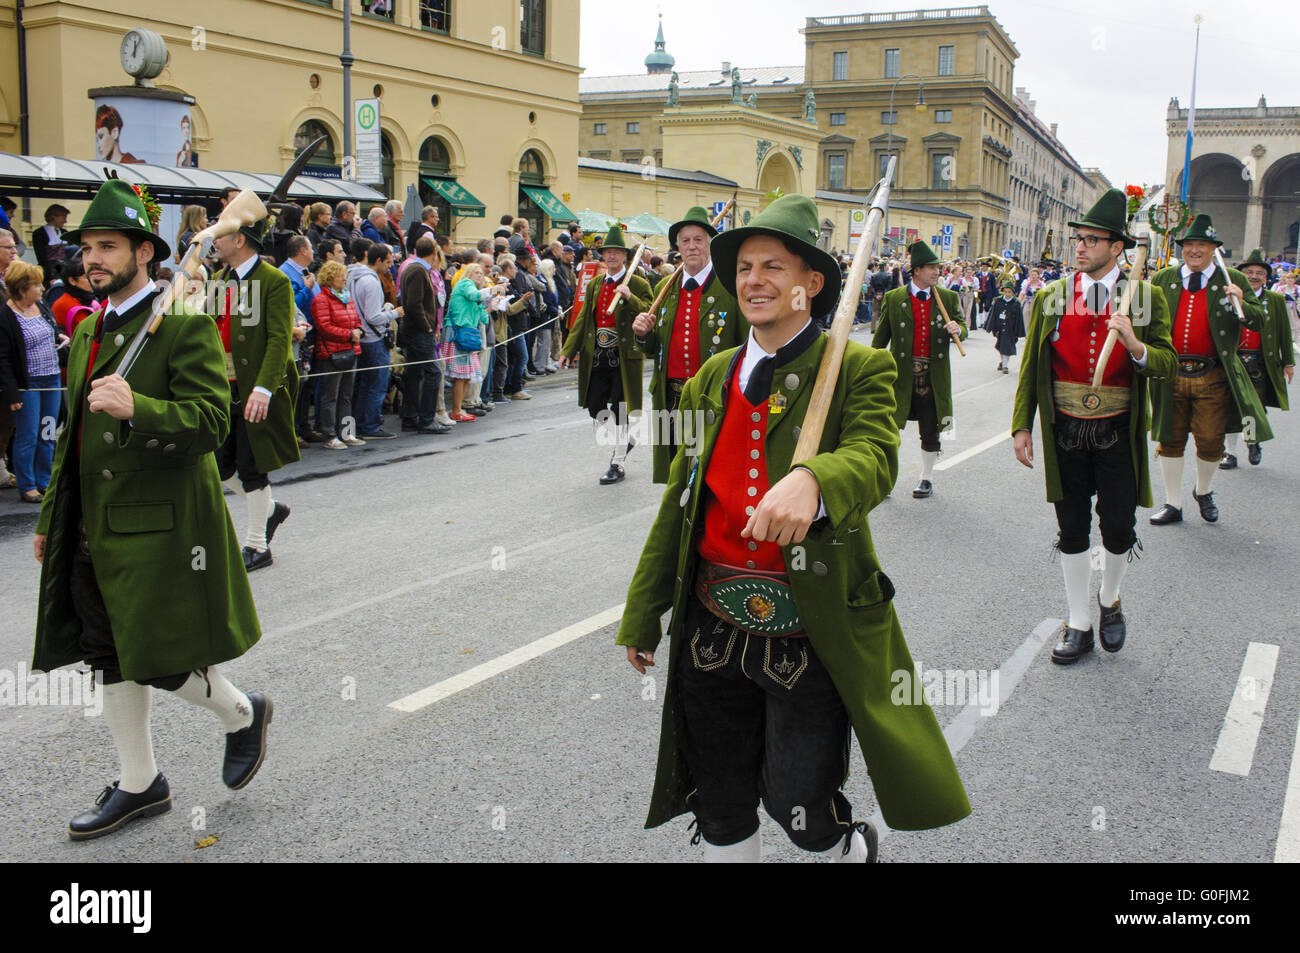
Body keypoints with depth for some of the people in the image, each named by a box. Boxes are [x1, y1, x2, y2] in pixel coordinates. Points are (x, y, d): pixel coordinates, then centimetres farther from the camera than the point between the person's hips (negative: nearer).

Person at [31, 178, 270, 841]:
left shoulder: (185, 325, -11)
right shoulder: (88, 331, 14)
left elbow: (211, 421, -20)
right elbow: (73, 434, 21)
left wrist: (137, 408, -36)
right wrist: (51, 518, 23)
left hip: (160, 525, -8)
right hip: (93, 529, 8)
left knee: (163, 662, -3)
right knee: (111, 661, 14)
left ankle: (242, 715, 26)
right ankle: (139, 785, 29)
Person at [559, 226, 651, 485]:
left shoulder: (638, 285, -4)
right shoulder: (594, 284, 12)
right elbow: (583, 319, 14)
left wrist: (630, 297, -27)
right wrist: (568, 350, 7)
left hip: (624, 355, -5)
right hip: (597, 356, 5)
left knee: (620, 409, 0)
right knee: (594, 406, 7)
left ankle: (618, 464, 12)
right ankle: (625, 439, 33)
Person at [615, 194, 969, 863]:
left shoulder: (858, 370, -6)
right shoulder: (712, 378, 9)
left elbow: (874, 459, -26)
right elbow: (679, 499, 13)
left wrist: (811, 479, -49)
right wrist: (642, 613, 16)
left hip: (808, 636, -4)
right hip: (713, 626, 5)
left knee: (798, 806, 4)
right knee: (720, 809, 15)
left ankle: (850, 845, 39)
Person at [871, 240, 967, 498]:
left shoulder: (948, 298, 6)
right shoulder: (893, 298, 0)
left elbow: (962, 328, 9)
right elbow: (881, 337, 3)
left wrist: (957, 329, -16)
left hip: (934, 377, 2)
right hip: (901, 374, -2)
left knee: (930, 432, 10)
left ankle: (926, 479, 27)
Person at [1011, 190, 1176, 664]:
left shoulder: (1146, 298, -1)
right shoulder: (1051, 297, 2)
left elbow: (1167, 364, -2)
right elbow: (1031, 367, 4)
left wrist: (1135, 345, -23)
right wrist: (1022, 425, 1)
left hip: (1117, 433, -1)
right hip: (1065, 431, 1)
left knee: (1118, 527, 7)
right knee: (1072, 530, 8)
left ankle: (1110, 600, 35)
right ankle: (1078, 623, 21)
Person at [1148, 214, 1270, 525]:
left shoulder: (1232, 281, 1)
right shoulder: (1163, 279, 6)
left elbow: (1259, 321, -1)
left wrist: (1242, 305, -20)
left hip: (1213, 379, -1)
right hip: (1171, 376, 1)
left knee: (1210, 442, 4)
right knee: (1170, 440, 8)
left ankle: (1204, 492, 32)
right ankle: (1173, 504, 21)